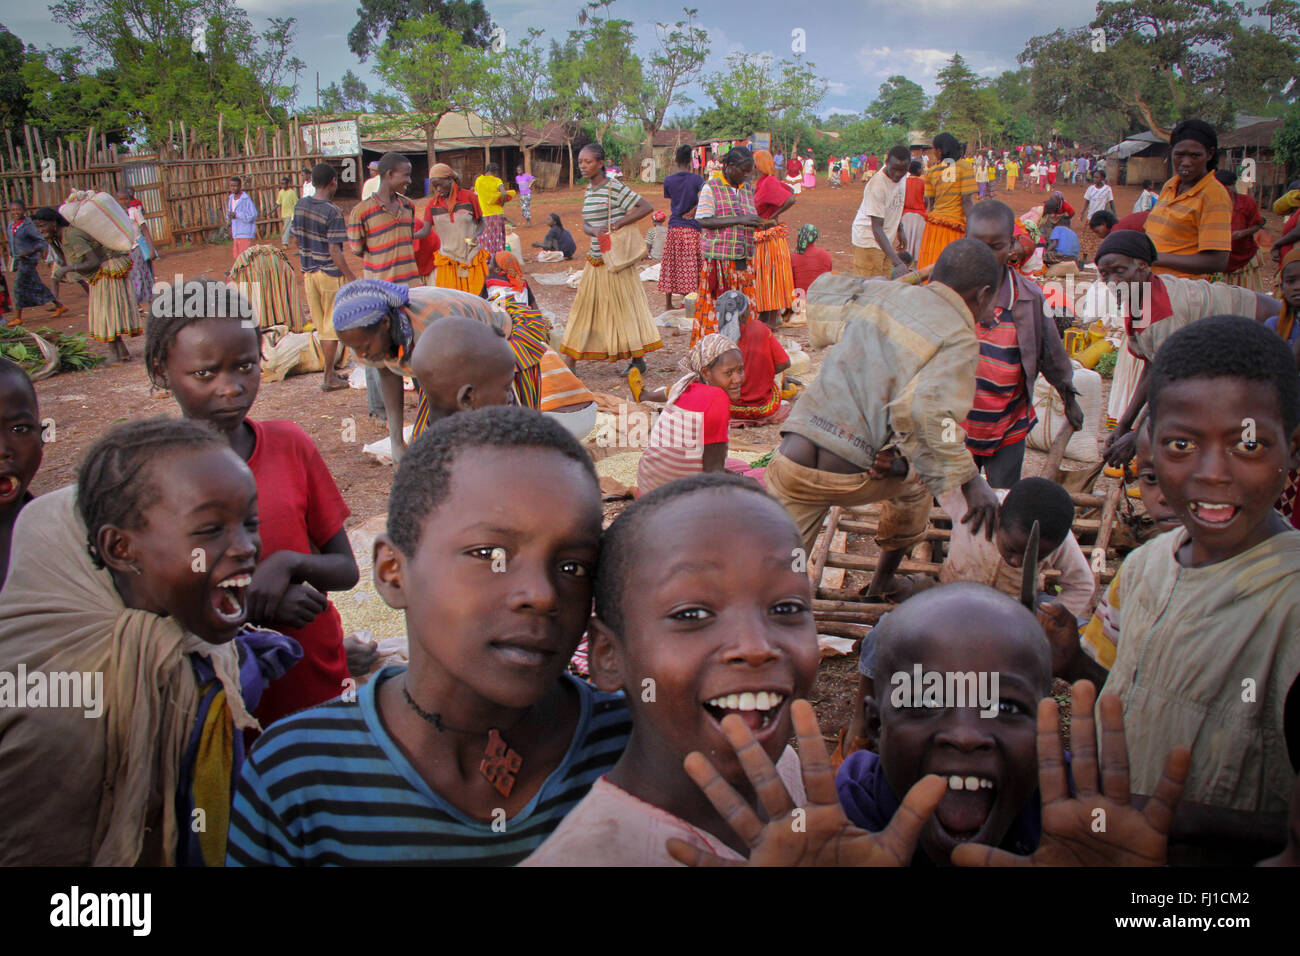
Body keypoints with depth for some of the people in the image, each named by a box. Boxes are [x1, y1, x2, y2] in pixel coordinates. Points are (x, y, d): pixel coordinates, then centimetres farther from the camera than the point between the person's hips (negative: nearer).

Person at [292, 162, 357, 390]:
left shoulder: (300, 206, 3)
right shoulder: (333, 212, -17)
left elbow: (299, 242, 11)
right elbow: (334, 251, -19)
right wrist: (351, 278, -13)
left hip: (309, 273, 7)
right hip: (330, 274, -6)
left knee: (321, 325, 15)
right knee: (332, 326, 3)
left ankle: (331, 371, 26)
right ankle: (328, 378, 8)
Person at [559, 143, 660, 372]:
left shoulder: (615, 187, -11)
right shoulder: (588, 190, 11)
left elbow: (647, 207, -15)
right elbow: (585, 225, 12)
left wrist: (618, 223, -21)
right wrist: (595, 230, -12)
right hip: (595, 259, 7)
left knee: (625, 306, 0)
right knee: (584, 305, 6)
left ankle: (638, 360, 11)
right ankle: (569, 362, 10)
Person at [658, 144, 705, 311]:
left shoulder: (668, 180, 2)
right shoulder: (696, 178, -6)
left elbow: (670, 202, 8)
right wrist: (693, 211, -9)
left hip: (673, 226, 3)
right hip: (691, 228, -3)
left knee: (670, 265, 9)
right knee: (690, 266, 3)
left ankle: (668, 304, 14)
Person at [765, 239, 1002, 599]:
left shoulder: (880, 292, 12)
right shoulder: (960, 340, -4)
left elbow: (819, 291, 33)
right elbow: (928, 408, -24)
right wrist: (969, 478, -17)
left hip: (792, 458, 3)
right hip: (852, 477, -3)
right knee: (914, 482, 32)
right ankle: (883, 581, 51)